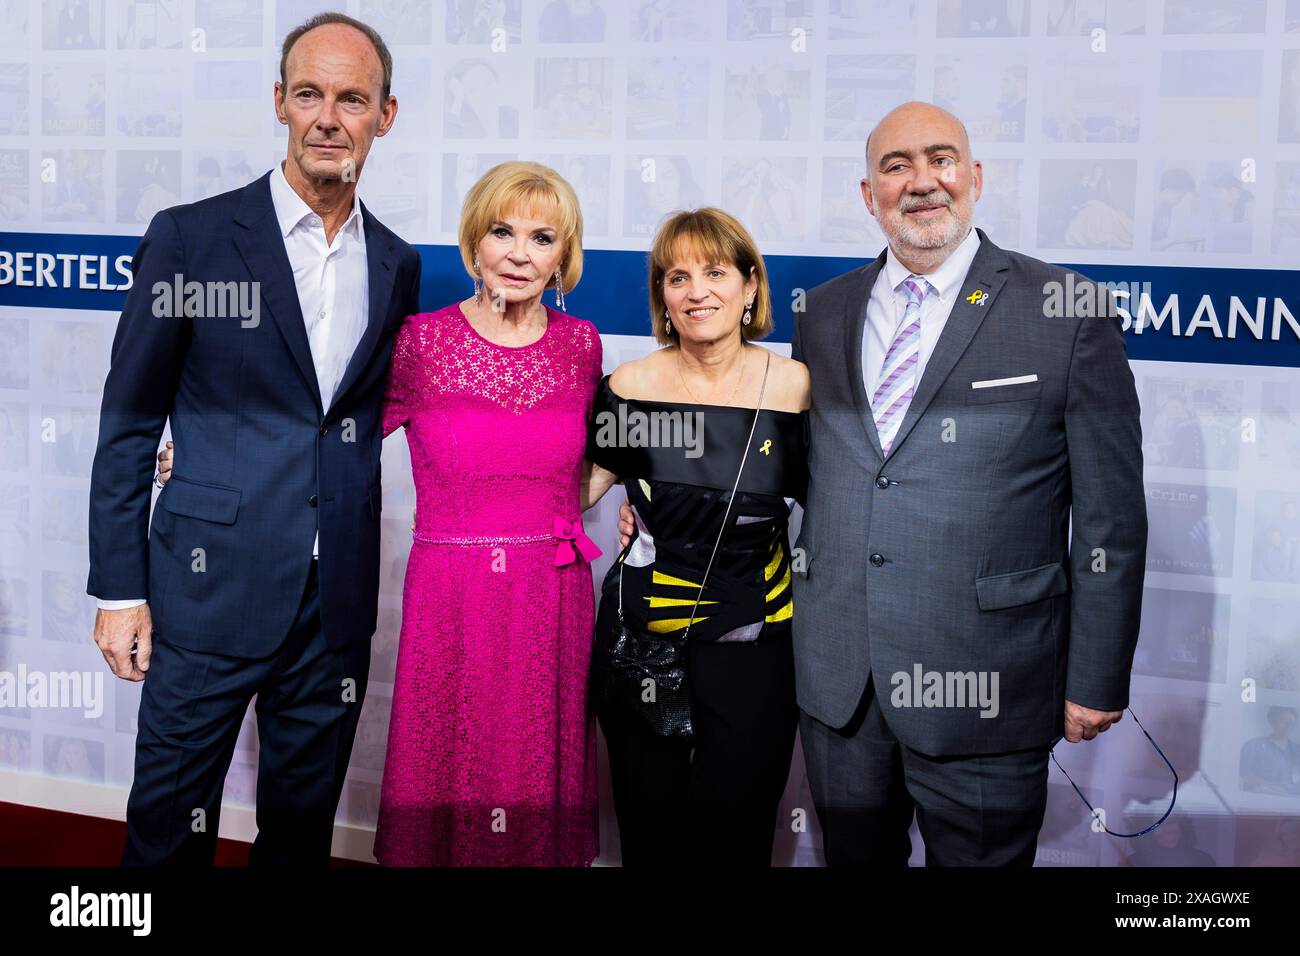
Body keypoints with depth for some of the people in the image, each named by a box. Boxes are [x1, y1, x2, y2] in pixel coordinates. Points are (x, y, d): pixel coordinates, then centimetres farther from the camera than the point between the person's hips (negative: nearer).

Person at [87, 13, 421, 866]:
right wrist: (119, 589, -6)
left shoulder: (397, 264, 7)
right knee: (170, 826, 7)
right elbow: (130, 425, -3)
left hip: (339, 603, 4)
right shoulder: (191, 237, -6)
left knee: (303, 827, 17)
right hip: (212, 590, -3)